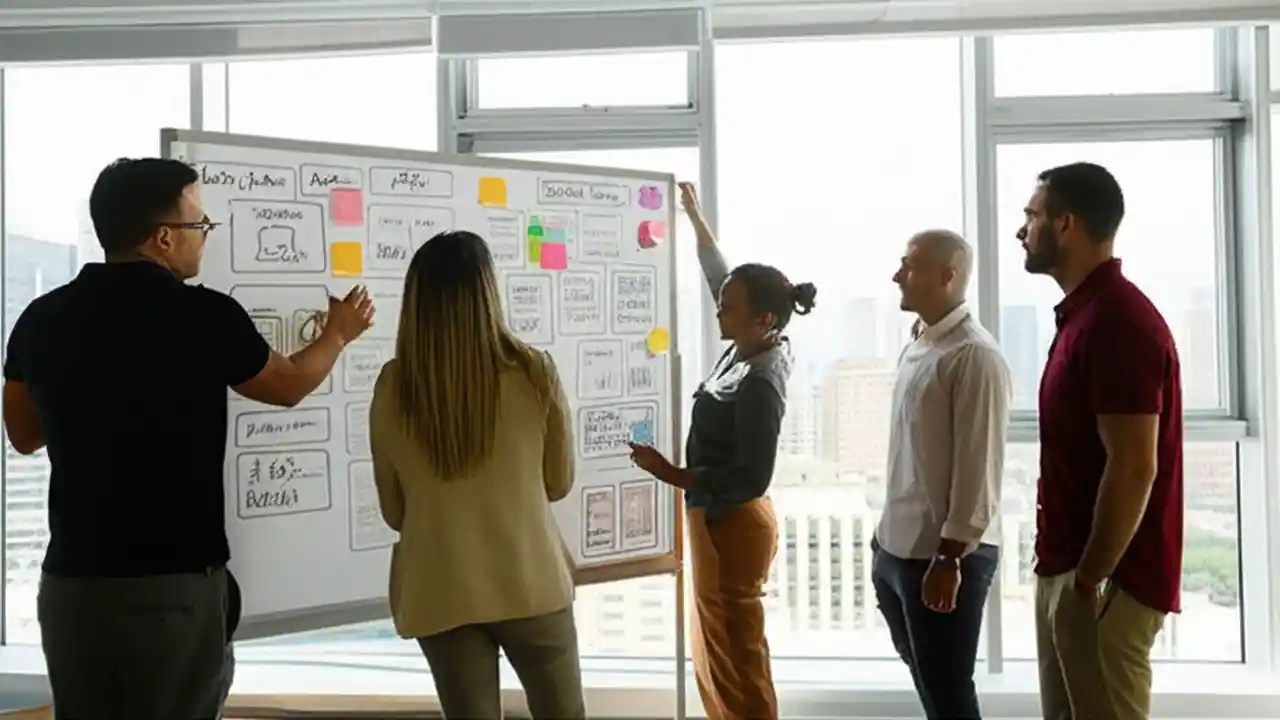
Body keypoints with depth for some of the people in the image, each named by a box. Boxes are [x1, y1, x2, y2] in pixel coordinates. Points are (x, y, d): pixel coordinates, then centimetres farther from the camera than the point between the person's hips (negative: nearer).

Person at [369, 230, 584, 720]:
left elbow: (393, 510, 4)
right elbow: (559, 483, 4)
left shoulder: (393, 388, -7)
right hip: (530, 582, -1)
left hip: (441, 591, 1)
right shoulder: (534, 373, -10)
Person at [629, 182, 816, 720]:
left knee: (738, 667, 3)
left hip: (733, 527, -10)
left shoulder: (759, 386, -25)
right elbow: (721, 276, 15)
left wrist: (669, 473, -25)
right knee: (714, 660, 20)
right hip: (716, 520, 10)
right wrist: (694, 216, 21)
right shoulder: (747, 352, 0)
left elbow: (752, 478, -26)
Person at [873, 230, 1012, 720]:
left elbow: (979, 468, -19)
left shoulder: (975, 356, -15)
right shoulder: (916, 348, 12)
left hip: (946, 554, -9)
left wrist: (950, 557, -20)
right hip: (899, 550, 9)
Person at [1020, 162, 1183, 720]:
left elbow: (1134, 467, -23)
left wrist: (1091, 578, -19)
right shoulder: (1084, 313, 13)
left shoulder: (1116, 320, -19)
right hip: (1065, 569, 10)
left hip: (1102, 579, -10)